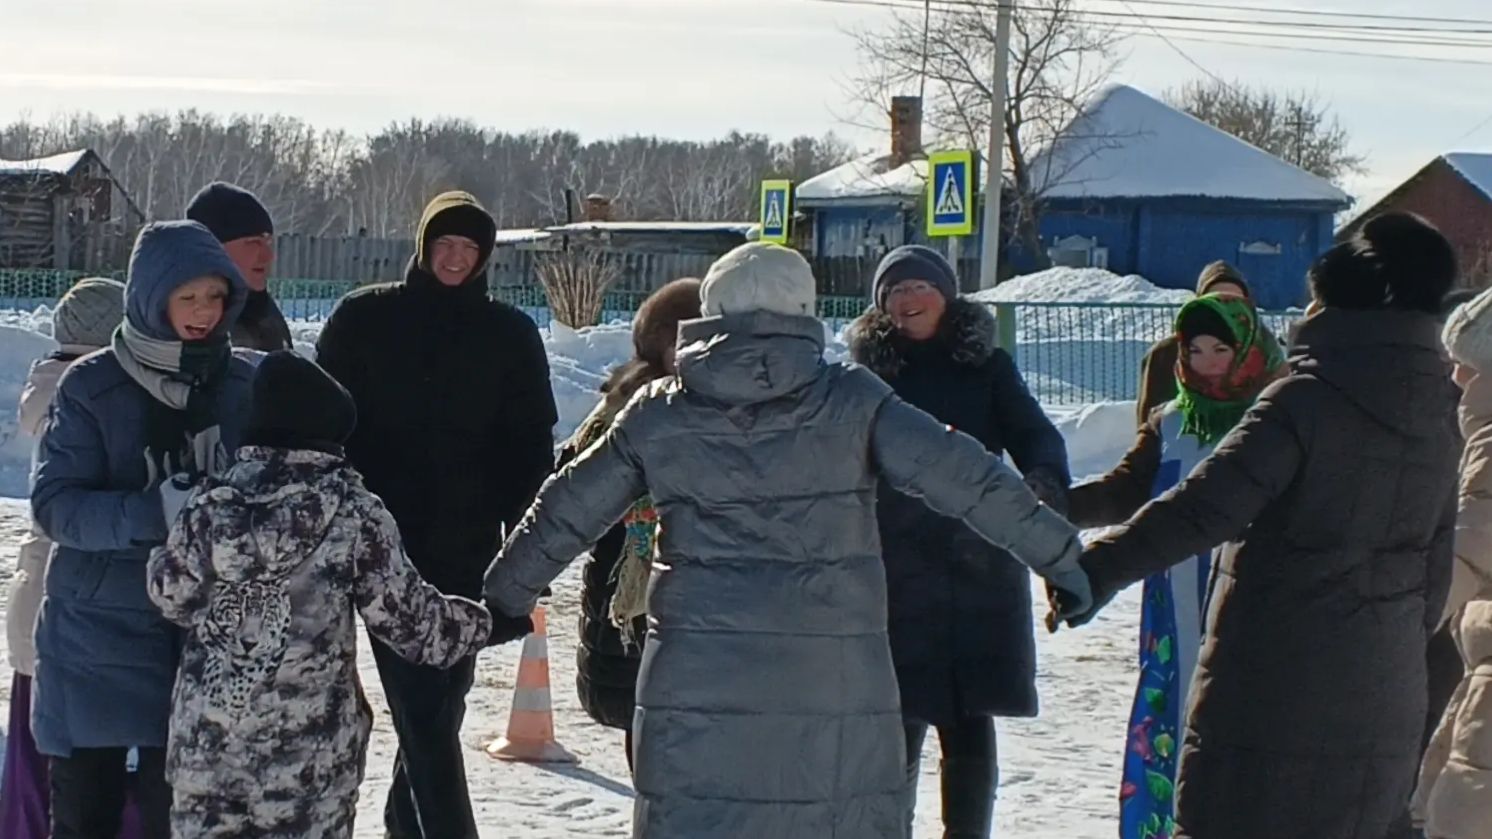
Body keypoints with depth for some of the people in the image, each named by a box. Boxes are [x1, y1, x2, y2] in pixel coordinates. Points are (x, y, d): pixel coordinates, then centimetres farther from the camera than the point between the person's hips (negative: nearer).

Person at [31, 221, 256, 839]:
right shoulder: (92, 388, -6)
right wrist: (153, 512, -28)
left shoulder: (244, 386, 1)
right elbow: (54, 504, -14)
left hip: (207, 634, 1)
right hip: (99, 631, -1)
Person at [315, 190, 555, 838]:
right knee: (424, 713, -6)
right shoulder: (363, 318, 3)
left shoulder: (510, 335, 6)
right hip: (381, 540, -2)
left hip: (467, 548, 2)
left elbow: (531, 446, 7)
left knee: (437, 704, 6)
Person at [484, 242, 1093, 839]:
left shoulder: (657, 414, 5)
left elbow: (568, 512, 14)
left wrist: (504, 595, 28)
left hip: (699, 677, 1)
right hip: (834, 680, -1)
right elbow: (961, 477, -5)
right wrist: (1055, 552, 1)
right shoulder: (851, 401, 0)